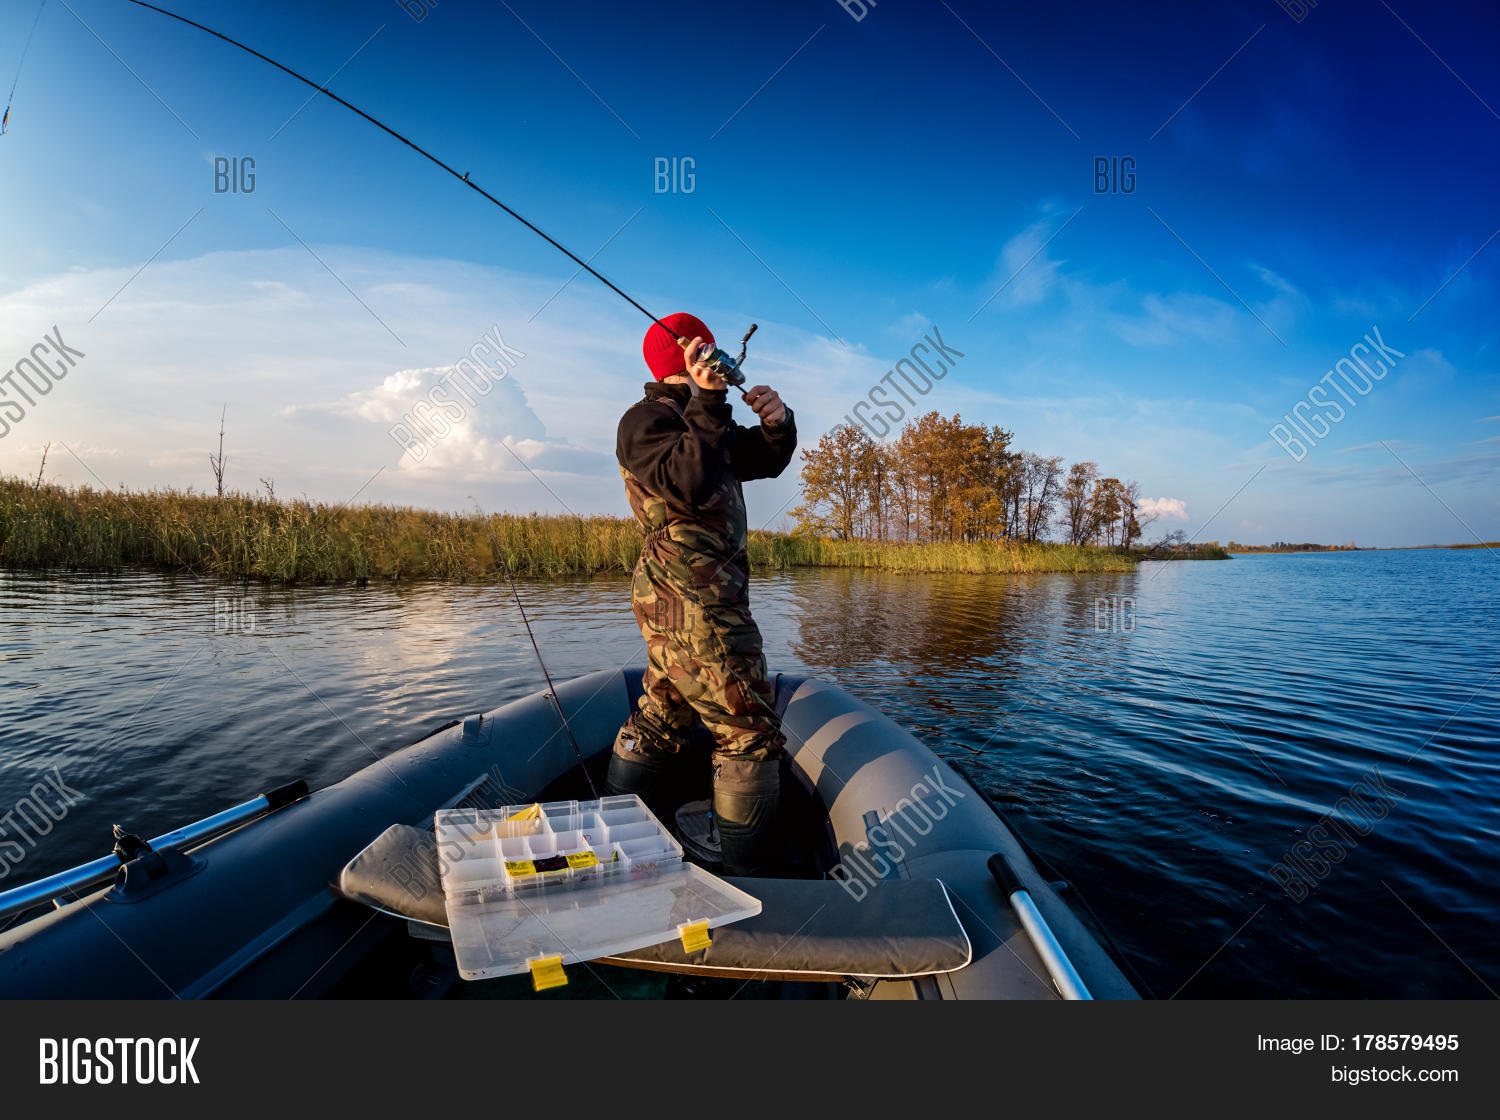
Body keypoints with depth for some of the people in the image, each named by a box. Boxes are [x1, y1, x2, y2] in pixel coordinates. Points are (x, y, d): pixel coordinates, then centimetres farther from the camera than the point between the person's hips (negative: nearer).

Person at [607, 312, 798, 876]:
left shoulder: (697, 420, 21)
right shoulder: (646, 419, -8)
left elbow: (765, 461, 16)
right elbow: (690, 485, -26)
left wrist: (776, 423, -4)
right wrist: (710, 404, -25)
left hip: (676, 600, 11)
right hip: (691, 601, -11)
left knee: (661, 719, 18)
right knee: (749, 730, -5)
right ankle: (747, 872, 5)